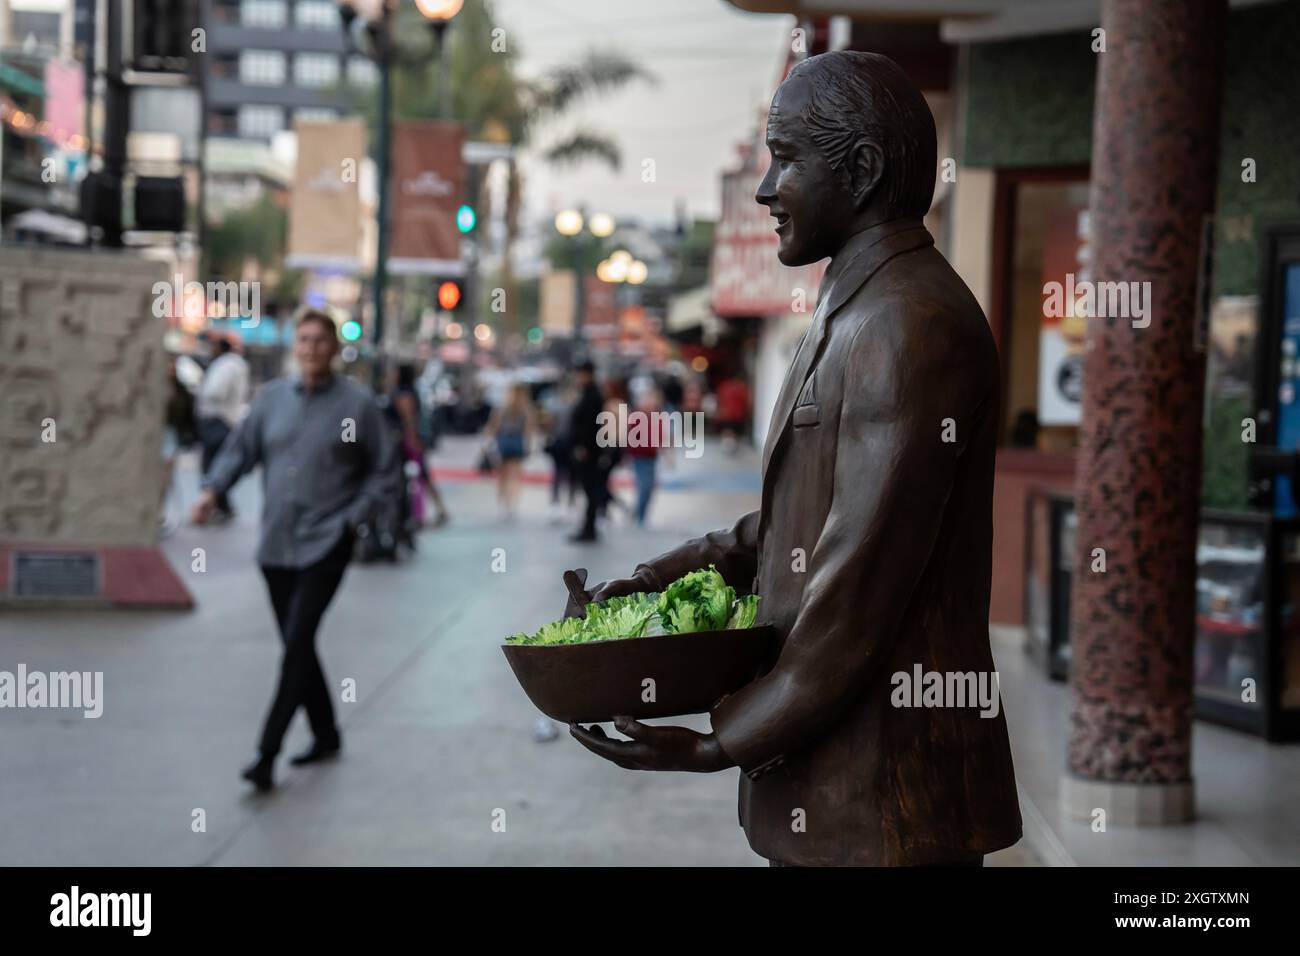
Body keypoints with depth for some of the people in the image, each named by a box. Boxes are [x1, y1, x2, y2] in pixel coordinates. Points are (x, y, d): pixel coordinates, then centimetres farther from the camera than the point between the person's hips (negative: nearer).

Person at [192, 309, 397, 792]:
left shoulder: (357, 403, -3)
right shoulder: (272, 397, 8)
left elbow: (383, 473, 2)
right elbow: (240, 449, 9)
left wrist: (352, 519, -9)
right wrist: (212, 489, -8)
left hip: (325, 546, -5)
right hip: (275, 544, 5)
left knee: (297, 642, -14)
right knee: (295, 644, 13)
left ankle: (267, 753, -13)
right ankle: (325, 733, 31)